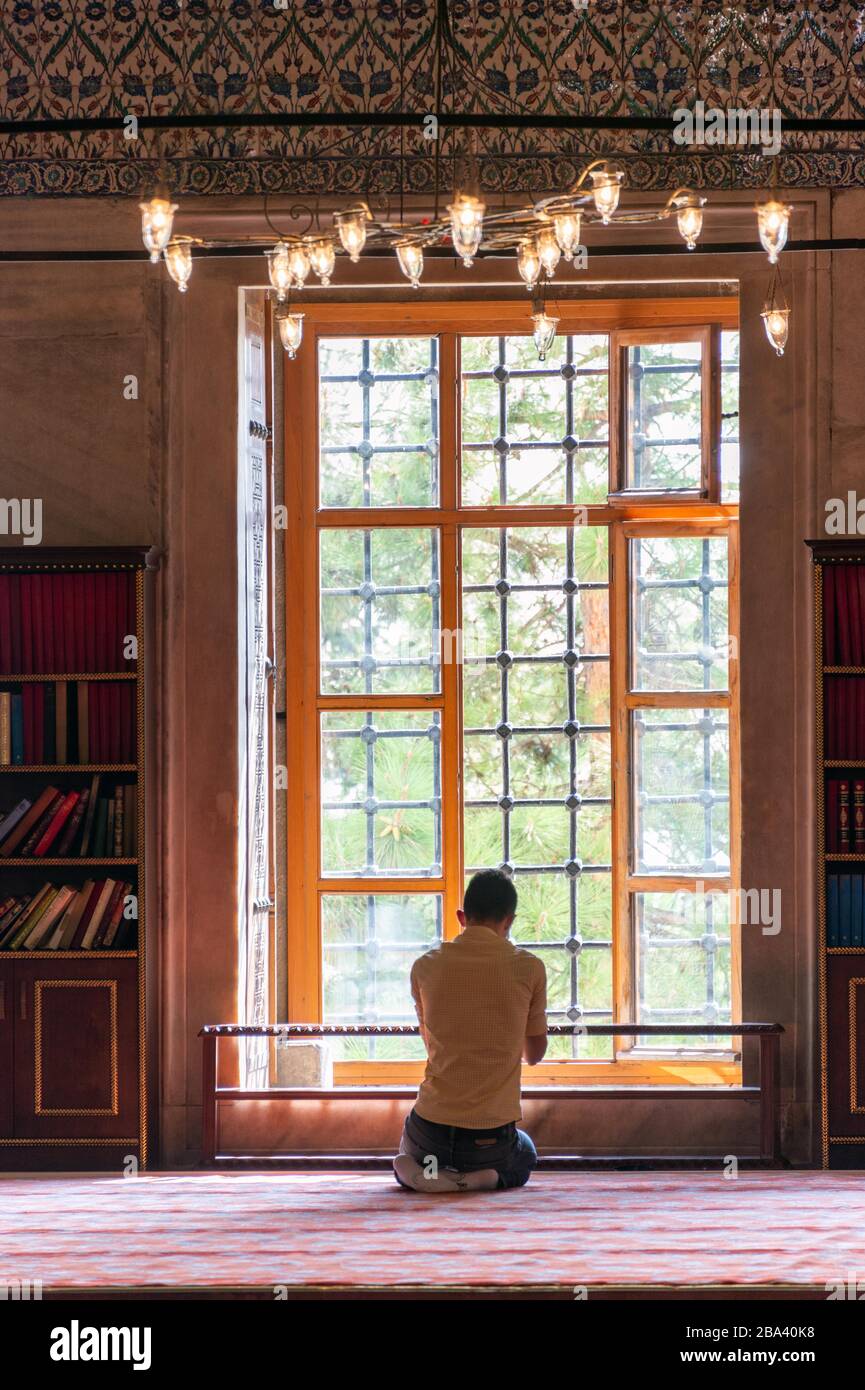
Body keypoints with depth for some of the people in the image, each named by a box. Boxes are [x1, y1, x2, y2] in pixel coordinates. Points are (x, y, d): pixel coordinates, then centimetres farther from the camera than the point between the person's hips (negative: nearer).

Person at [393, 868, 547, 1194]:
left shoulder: (425, 966, -1)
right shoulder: (529, 968, -7)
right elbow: (534, 1054, 7)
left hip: (431, 1128, 1)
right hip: (492, 1136, -1)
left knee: (406, 1161, 37)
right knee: (524, 1158, 35)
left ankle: (419, 1173, -1)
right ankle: (478, 1179, 0)